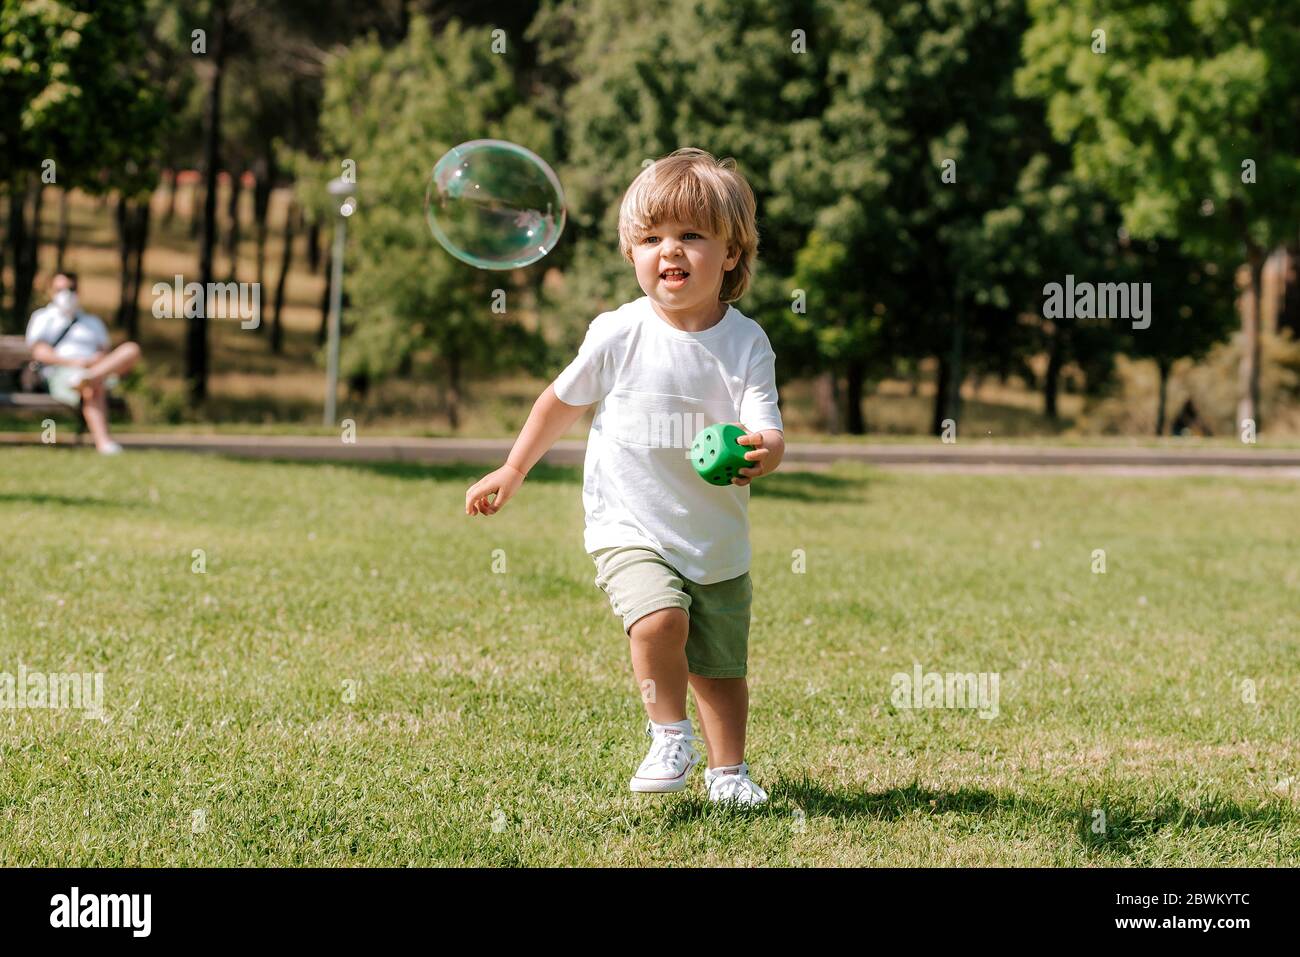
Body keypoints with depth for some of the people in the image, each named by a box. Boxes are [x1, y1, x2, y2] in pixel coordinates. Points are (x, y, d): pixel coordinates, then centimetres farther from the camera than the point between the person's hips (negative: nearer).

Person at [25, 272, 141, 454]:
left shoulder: (93, 322, 33)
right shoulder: (42, 318, 20)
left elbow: (104, 351, 19)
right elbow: (40, 352, 3)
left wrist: (99, 359, -8)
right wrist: (72, 362, -14)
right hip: (60, 374, -4)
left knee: (132, 350, -26)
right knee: (93, 388, -41)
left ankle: (91, 377, -50)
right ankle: (102, 441, -64)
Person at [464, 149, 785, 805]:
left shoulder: (746, 343, -7)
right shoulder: (619, 335, -9)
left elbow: (767, 428, -16)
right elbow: (563, 400, 7)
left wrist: (762, 452, -41)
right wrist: (512, 472, 12)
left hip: (717, 542, 2)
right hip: (631, 528, -2)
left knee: (722, 666, 11)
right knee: (660, 620, -28)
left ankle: (727, 771, 31)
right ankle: (669, 737, -6)